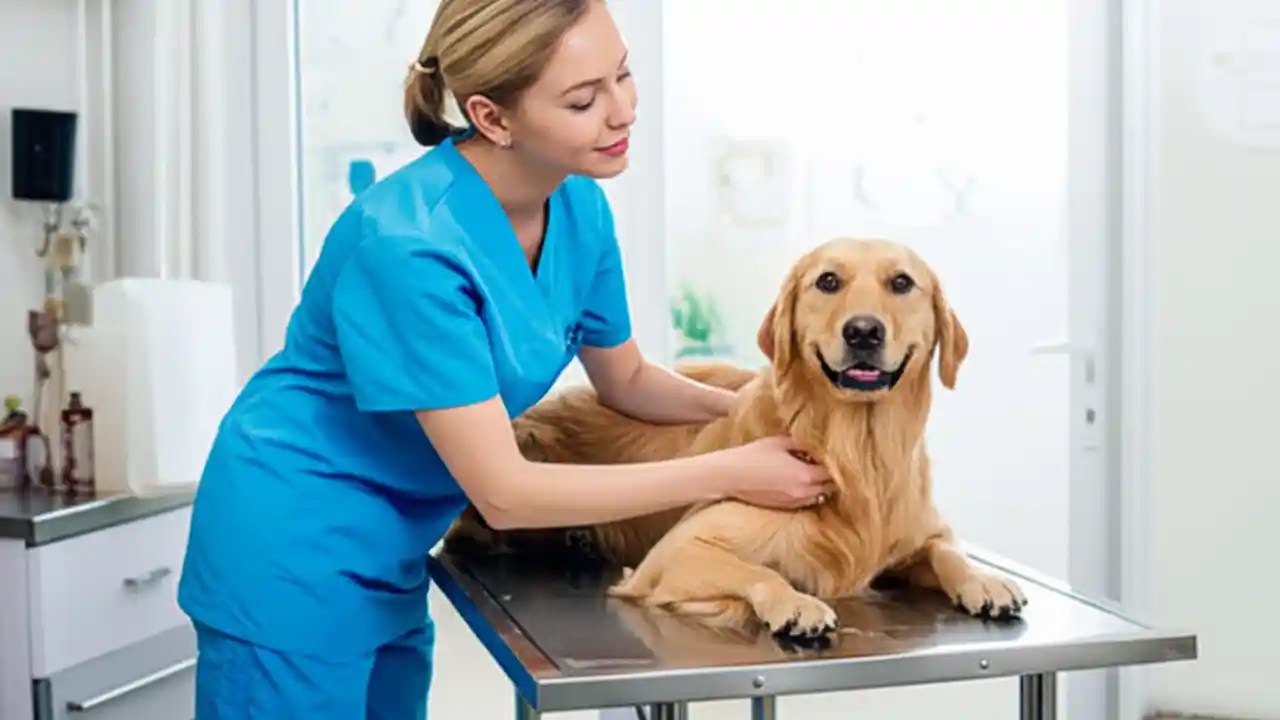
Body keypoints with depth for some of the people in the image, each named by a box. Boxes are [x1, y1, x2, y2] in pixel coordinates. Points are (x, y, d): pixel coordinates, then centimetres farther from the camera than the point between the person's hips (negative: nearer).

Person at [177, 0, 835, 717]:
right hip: (294, 553, -7)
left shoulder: (579, 206, -7)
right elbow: (503, 493, -26)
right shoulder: (410, 245, -30)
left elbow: (626, 380, 10)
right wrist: (730, 473, -22)